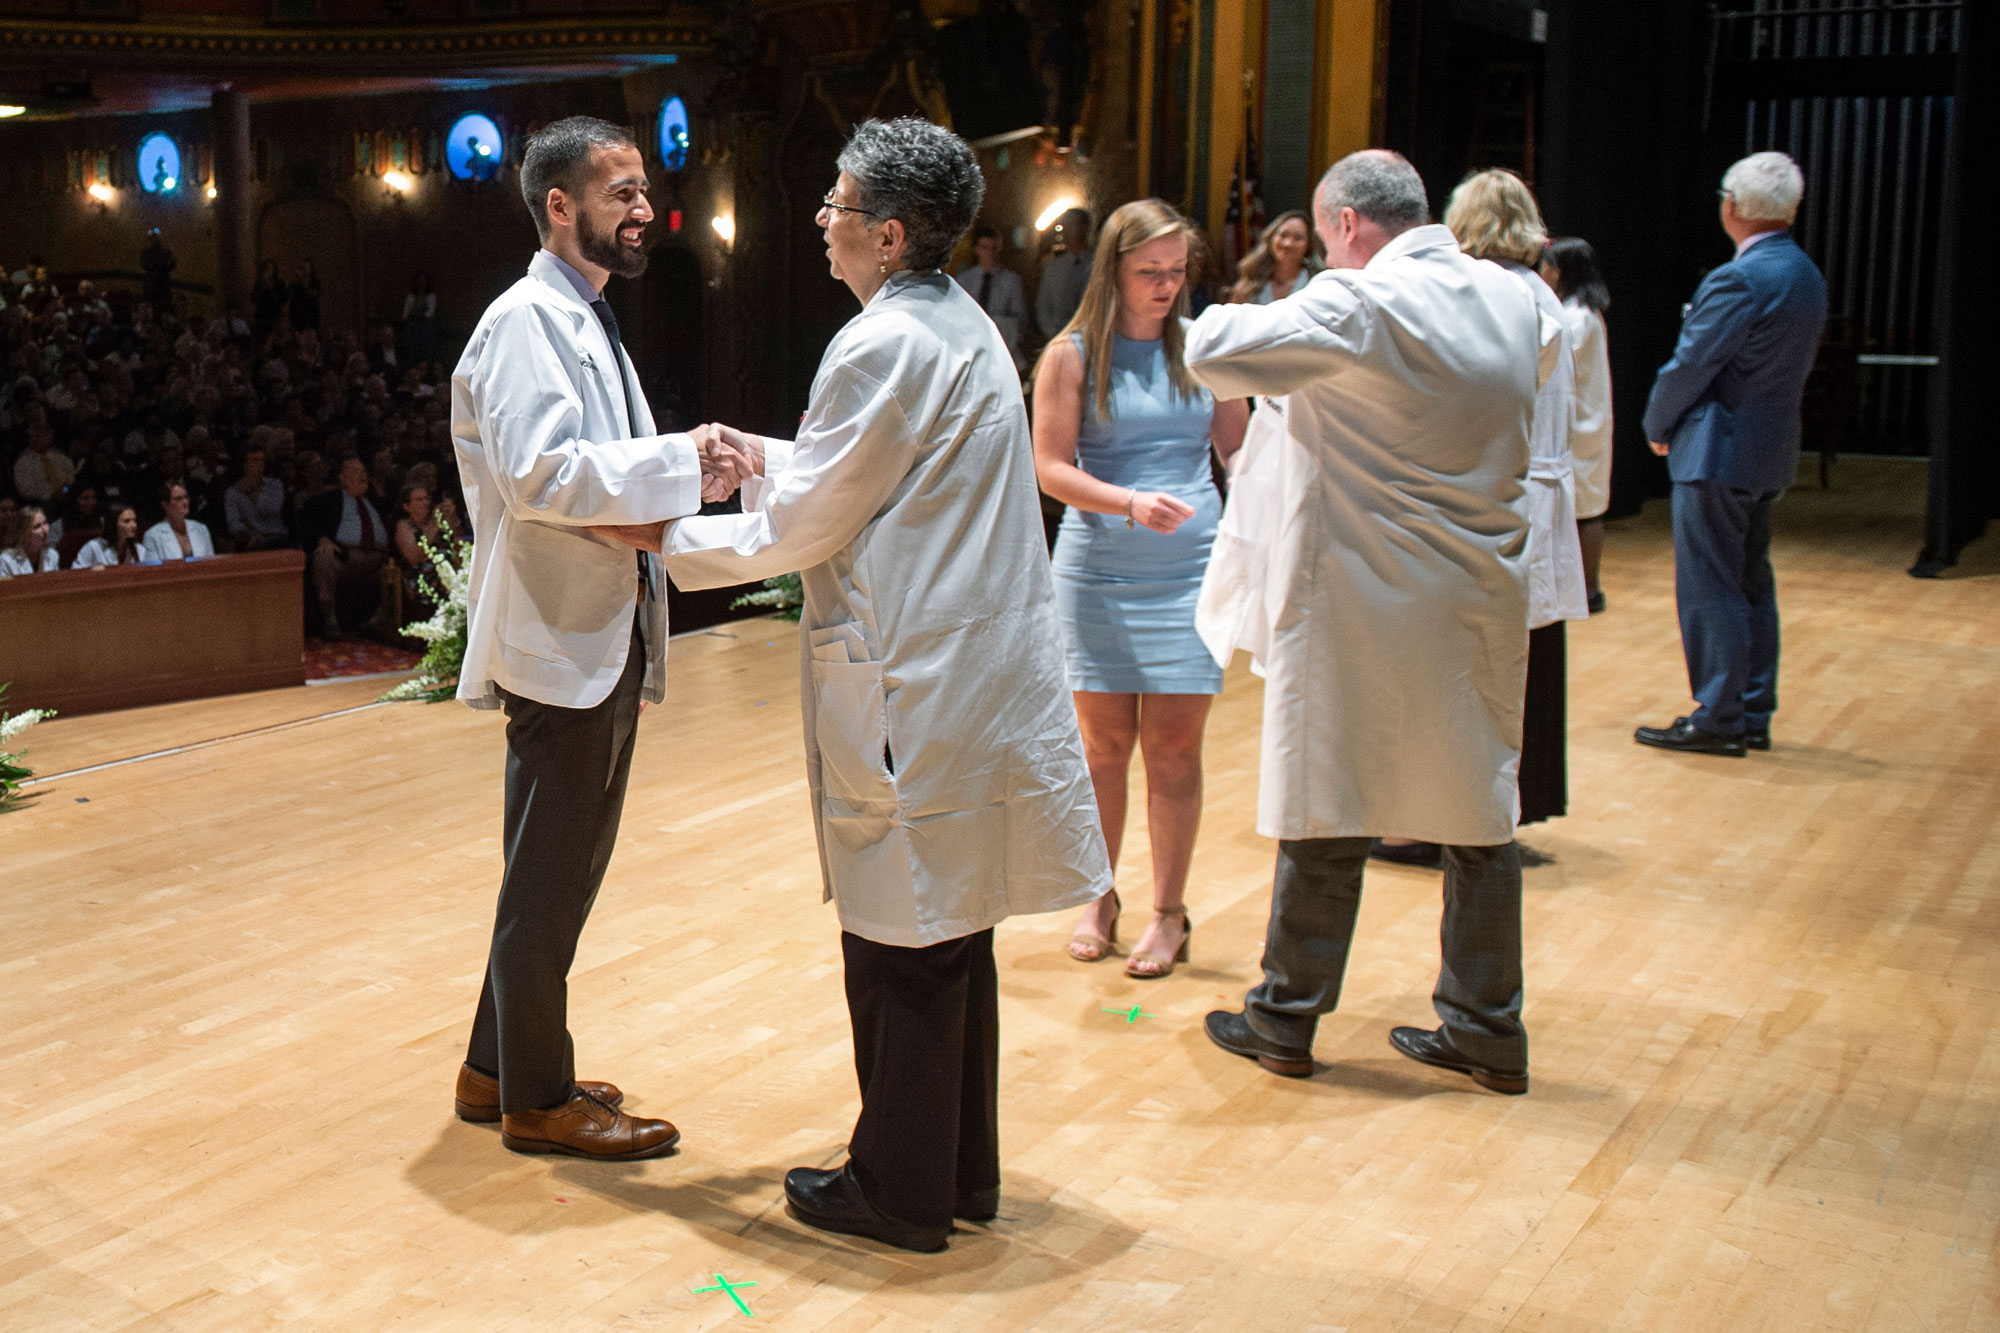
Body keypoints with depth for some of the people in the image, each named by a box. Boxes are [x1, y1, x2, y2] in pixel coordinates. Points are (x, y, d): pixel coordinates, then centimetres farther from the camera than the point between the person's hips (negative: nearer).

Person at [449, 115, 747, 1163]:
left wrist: (690, 472, 0)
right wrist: (681, 463, -23)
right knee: (550, 874, 1)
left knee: (564, 868, 17)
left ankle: (498, 1068, 31)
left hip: (607, 637, 10)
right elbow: (537, 473, -26)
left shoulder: (588, 321, 19)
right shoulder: (527, 320, -13)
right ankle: (537, 1098, 14)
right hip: (561, 642, -10)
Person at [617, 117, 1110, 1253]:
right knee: (950, 936, 17)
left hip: (912, 690, -10)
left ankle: (900, 1192, 16)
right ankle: (963, 1169, 28)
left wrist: (670, 540, 1)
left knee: (903, 947, 2)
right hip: (974, 667, 10)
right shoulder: (963, 326, 13)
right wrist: (758, 454, 20)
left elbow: (799, 530, -12)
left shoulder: (886, 346, -16)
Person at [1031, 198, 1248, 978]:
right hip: (1098, 570, -1)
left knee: (1174, 743, 2)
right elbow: (1052, 468, -4)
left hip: (1190, 569, 1)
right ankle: (1100, 898, 24)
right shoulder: (1073, 355, 0)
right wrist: (1131, 503, -19)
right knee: (1104, 740, 6)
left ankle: (1169, 912, 14)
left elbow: (1240, 446, 12)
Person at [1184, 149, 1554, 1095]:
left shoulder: (1357, 306, -15)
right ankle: (1487, 1028, 23)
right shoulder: (1514, 298, 6)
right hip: (1483, 600, 6)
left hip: (1364, 604, -6)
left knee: (1328, 811, 5)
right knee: (1477, 810, 13)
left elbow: (1214, 354, -18)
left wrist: (1225, 316, 4)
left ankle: (1286, 1021, 18)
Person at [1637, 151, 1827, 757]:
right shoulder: (1807, 275, 9)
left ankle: (1717, 719, 2)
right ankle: (1753, 716, 21)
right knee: (1751, 584, 15)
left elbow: (1690, 365, -16)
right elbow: (1794, 365, 14)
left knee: (1709, 589, -2)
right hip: (1771, 450, 9)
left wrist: (1657, 427, 1)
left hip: (1719, 452, -9)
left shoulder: (1740, 280, -19)